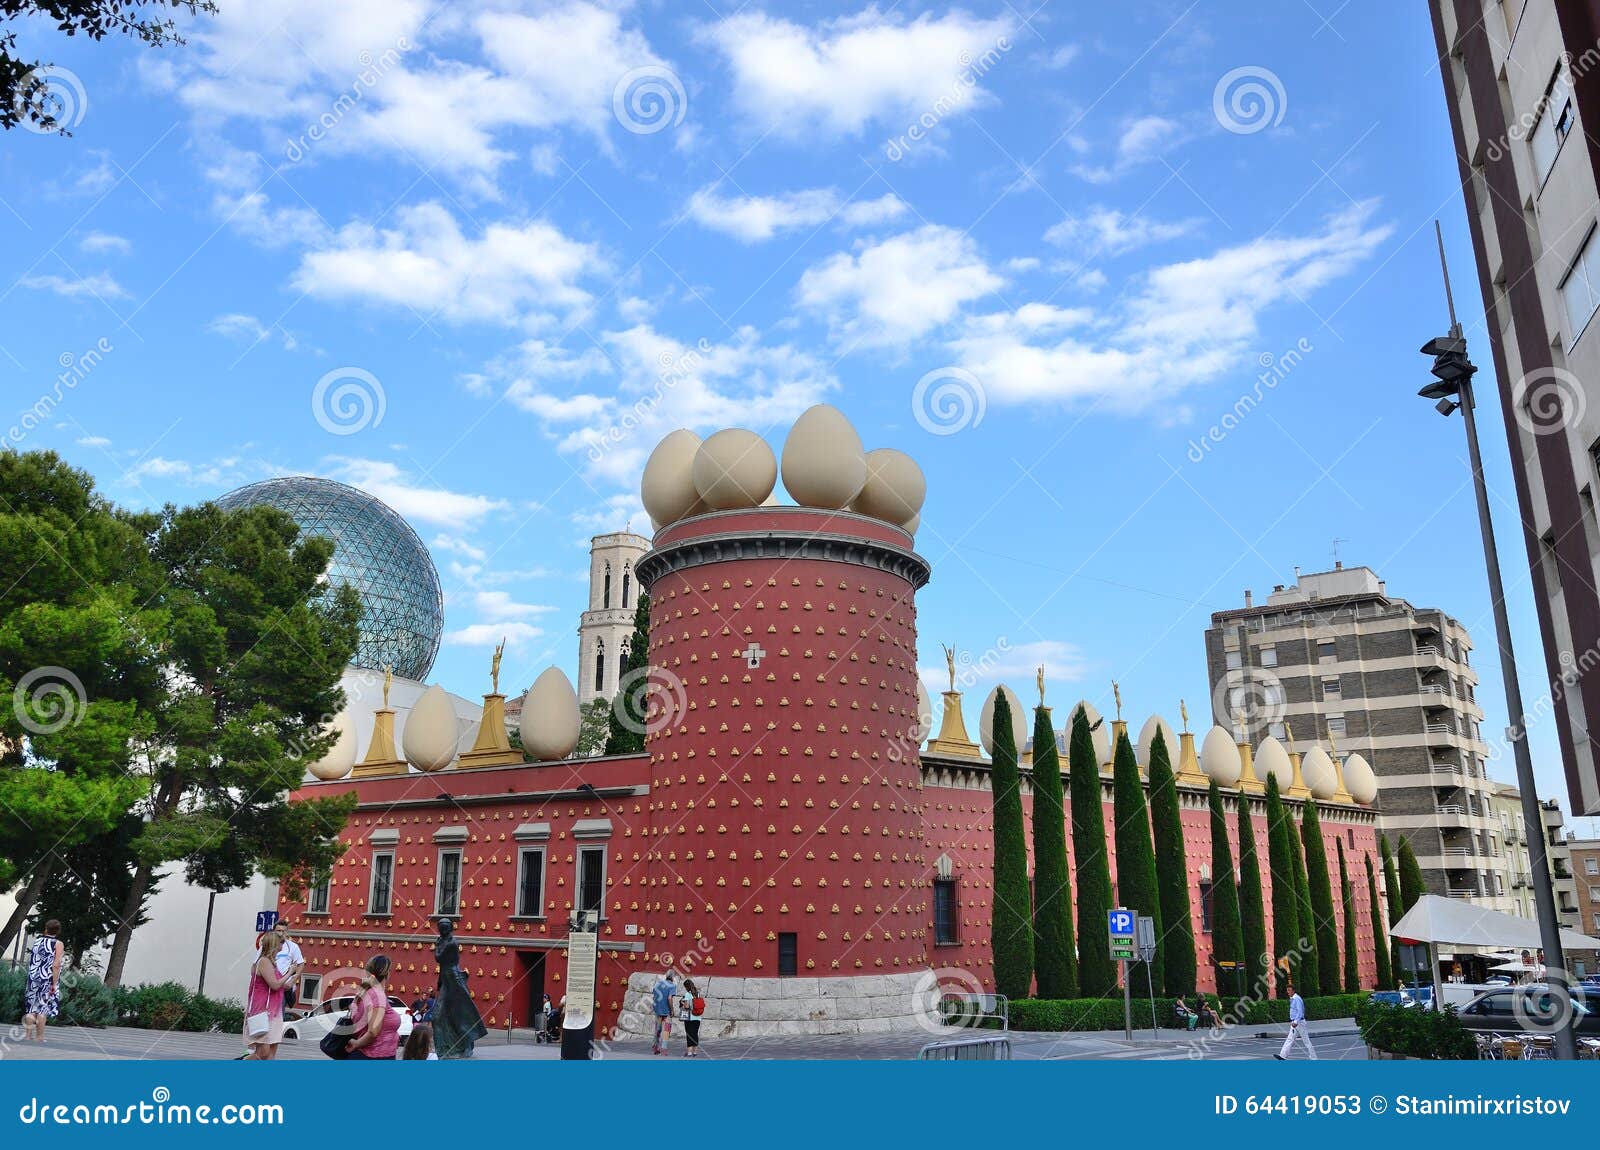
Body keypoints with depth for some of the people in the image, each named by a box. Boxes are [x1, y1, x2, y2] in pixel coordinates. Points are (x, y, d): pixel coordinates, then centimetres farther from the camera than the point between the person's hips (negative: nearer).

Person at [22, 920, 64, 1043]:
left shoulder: (36, 941, 7)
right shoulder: (58, 944, -8)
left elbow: (30, 960, 12)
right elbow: (56, 965, -14)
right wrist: (54, 983, -12)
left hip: (33, 978, 4)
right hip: (48, 980, -4)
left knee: (32, 1007, 12)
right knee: (43, 1008, 3)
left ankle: (28, 1035, 10)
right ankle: (39, 1037, 6)